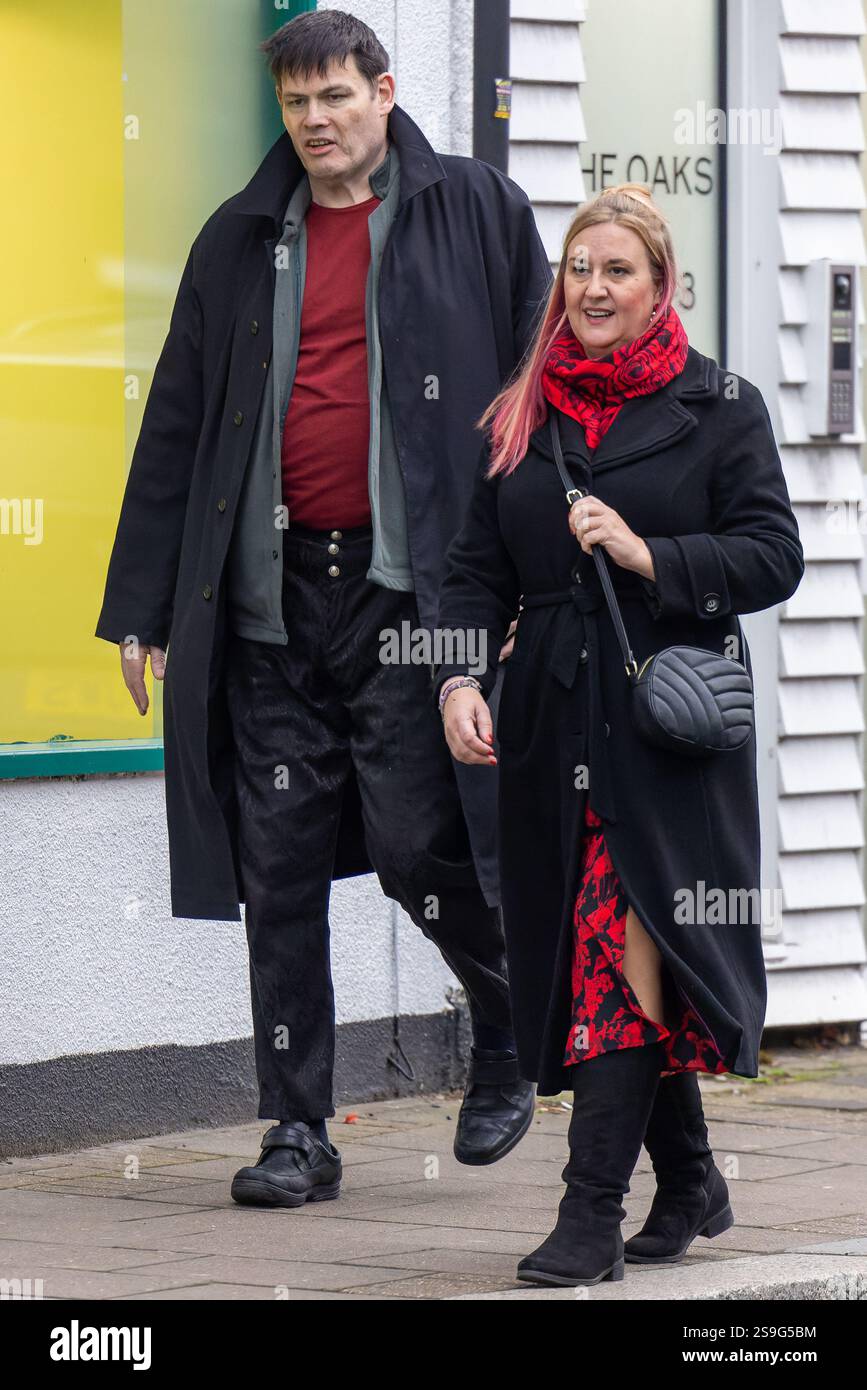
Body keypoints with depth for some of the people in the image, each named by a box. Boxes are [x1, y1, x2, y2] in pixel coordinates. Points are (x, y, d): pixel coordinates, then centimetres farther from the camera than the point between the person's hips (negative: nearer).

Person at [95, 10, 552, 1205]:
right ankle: (298, 1130, 10)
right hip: (273, 595, 4)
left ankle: (508, 1034, 20)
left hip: (417, 588, -4)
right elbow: (175, 428, 15)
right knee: (279, 865, 2)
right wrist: (141, 606, 11)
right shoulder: (240, 242, 13)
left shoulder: (475, 211, 4)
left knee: (415, 839, -9)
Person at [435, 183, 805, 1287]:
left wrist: (648, 555, -16)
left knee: (629, 953, -13)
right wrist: (458, 677, -3)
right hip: (555, 728, 5)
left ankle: (592, 1214, -14)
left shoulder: (720, 408, 3)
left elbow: (772, 558, -3)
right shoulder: (520, 417, 14)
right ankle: (689, 1185, 24)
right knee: (595, 957, 7)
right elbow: (477, 566, 13)